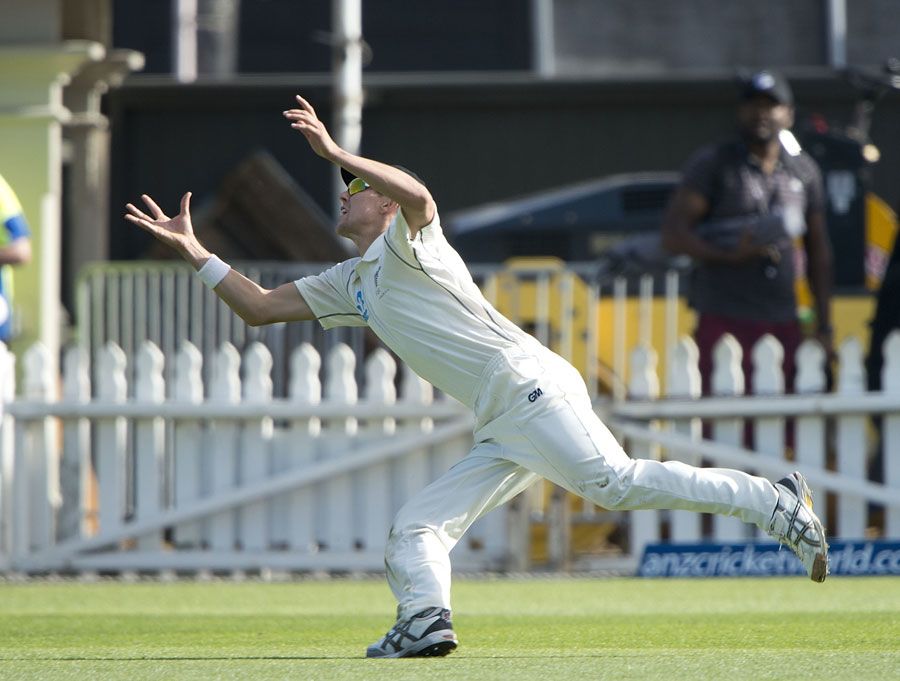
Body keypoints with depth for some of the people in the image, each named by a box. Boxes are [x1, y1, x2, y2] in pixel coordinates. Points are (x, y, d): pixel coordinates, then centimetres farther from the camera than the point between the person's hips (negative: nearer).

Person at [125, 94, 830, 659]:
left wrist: (336, 152, -21)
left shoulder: (407, 242, 4)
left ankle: (777, 504, -27)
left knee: (616, 481, -25)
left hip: (530, 386, -9)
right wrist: (194, 251, 24)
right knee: (415, 526, 1)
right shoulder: (349, 282, 30)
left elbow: (419, 194, -21)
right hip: (503, 432, 9)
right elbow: (261, 306, 31)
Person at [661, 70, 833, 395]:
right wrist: (729, 255, -21)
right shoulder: (711, 163, 2)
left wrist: (824, 326, 16)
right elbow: (673, 235, -6)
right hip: (724, 322, -4)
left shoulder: (804, 170, 15)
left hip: (783, 324, 4)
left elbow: (818, 250, 21)